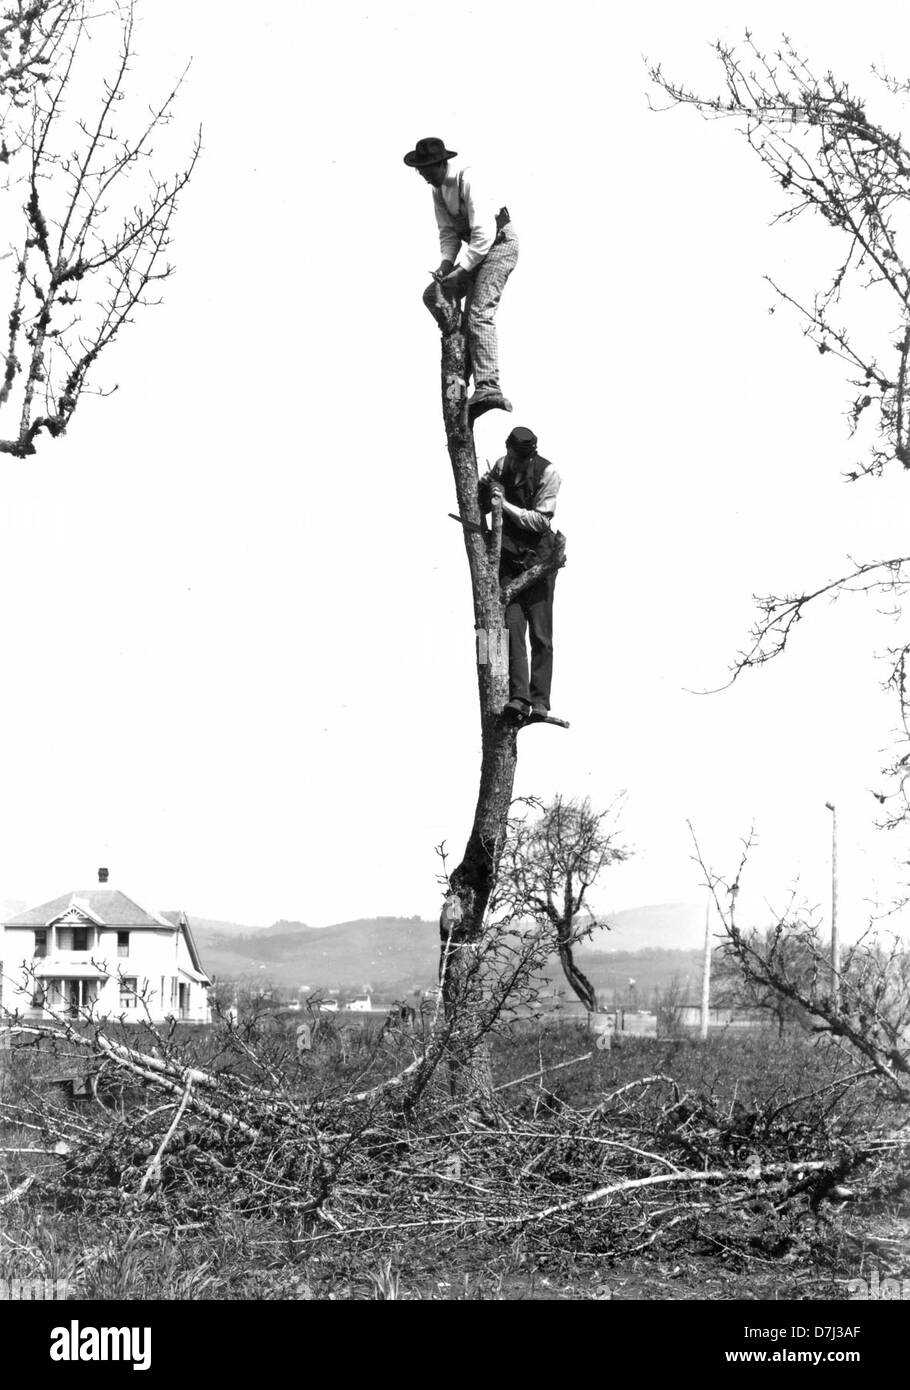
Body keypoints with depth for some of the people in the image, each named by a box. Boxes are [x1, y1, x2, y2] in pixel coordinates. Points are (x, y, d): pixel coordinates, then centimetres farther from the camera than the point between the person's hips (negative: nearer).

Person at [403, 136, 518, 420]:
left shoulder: (468, 180, -22)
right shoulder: (438, 187, 5)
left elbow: (484, 233, -27)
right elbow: (448, 230, 10)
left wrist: (461, 271, -25)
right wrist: (447, 261, -8)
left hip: (500, 241, -9)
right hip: (476, 247, 9)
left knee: (479, 311, -24)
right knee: (433, 295, 4)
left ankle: (488, 388, -34)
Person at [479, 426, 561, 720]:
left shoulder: (548, 474, -10)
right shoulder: (501, 466, 3)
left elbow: (540, 520, -15)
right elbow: (481, 493, 20)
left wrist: (506, 505, -19)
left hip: (538, 557, -3)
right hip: (508, 556, 3)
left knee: (540, 634, -2)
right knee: (512, 626, -9)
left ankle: (539, 702, 0)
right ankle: (518, 697, -13)